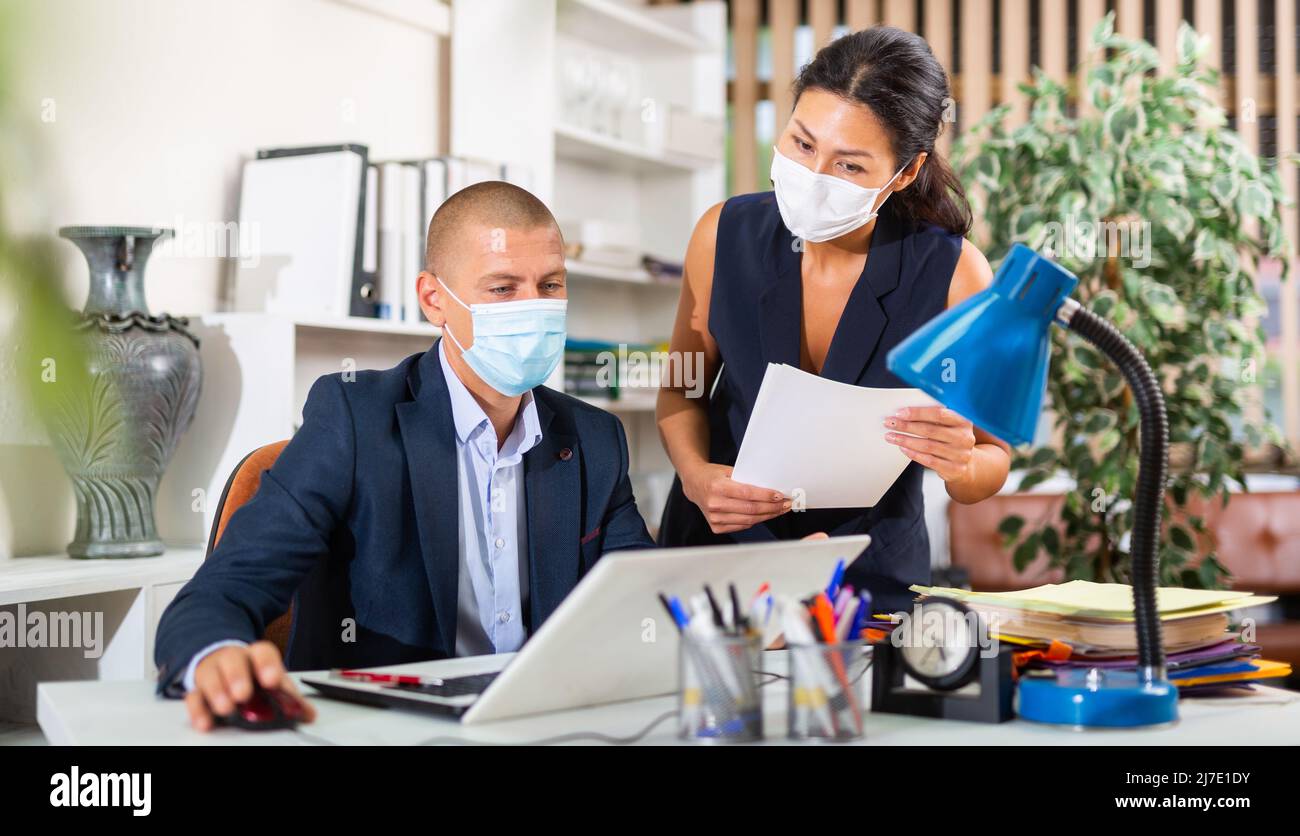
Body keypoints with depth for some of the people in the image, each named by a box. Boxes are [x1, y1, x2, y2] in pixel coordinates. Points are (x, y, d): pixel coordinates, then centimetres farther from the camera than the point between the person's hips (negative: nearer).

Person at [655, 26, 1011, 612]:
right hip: (719, 544, 1)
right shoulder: (726, 234, -9)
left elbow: (992, 463, -5)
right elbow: (682, 388, 5)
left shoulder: (954, 273, -15)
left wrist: (961, 465, -27)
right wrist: (696, 475, -14)